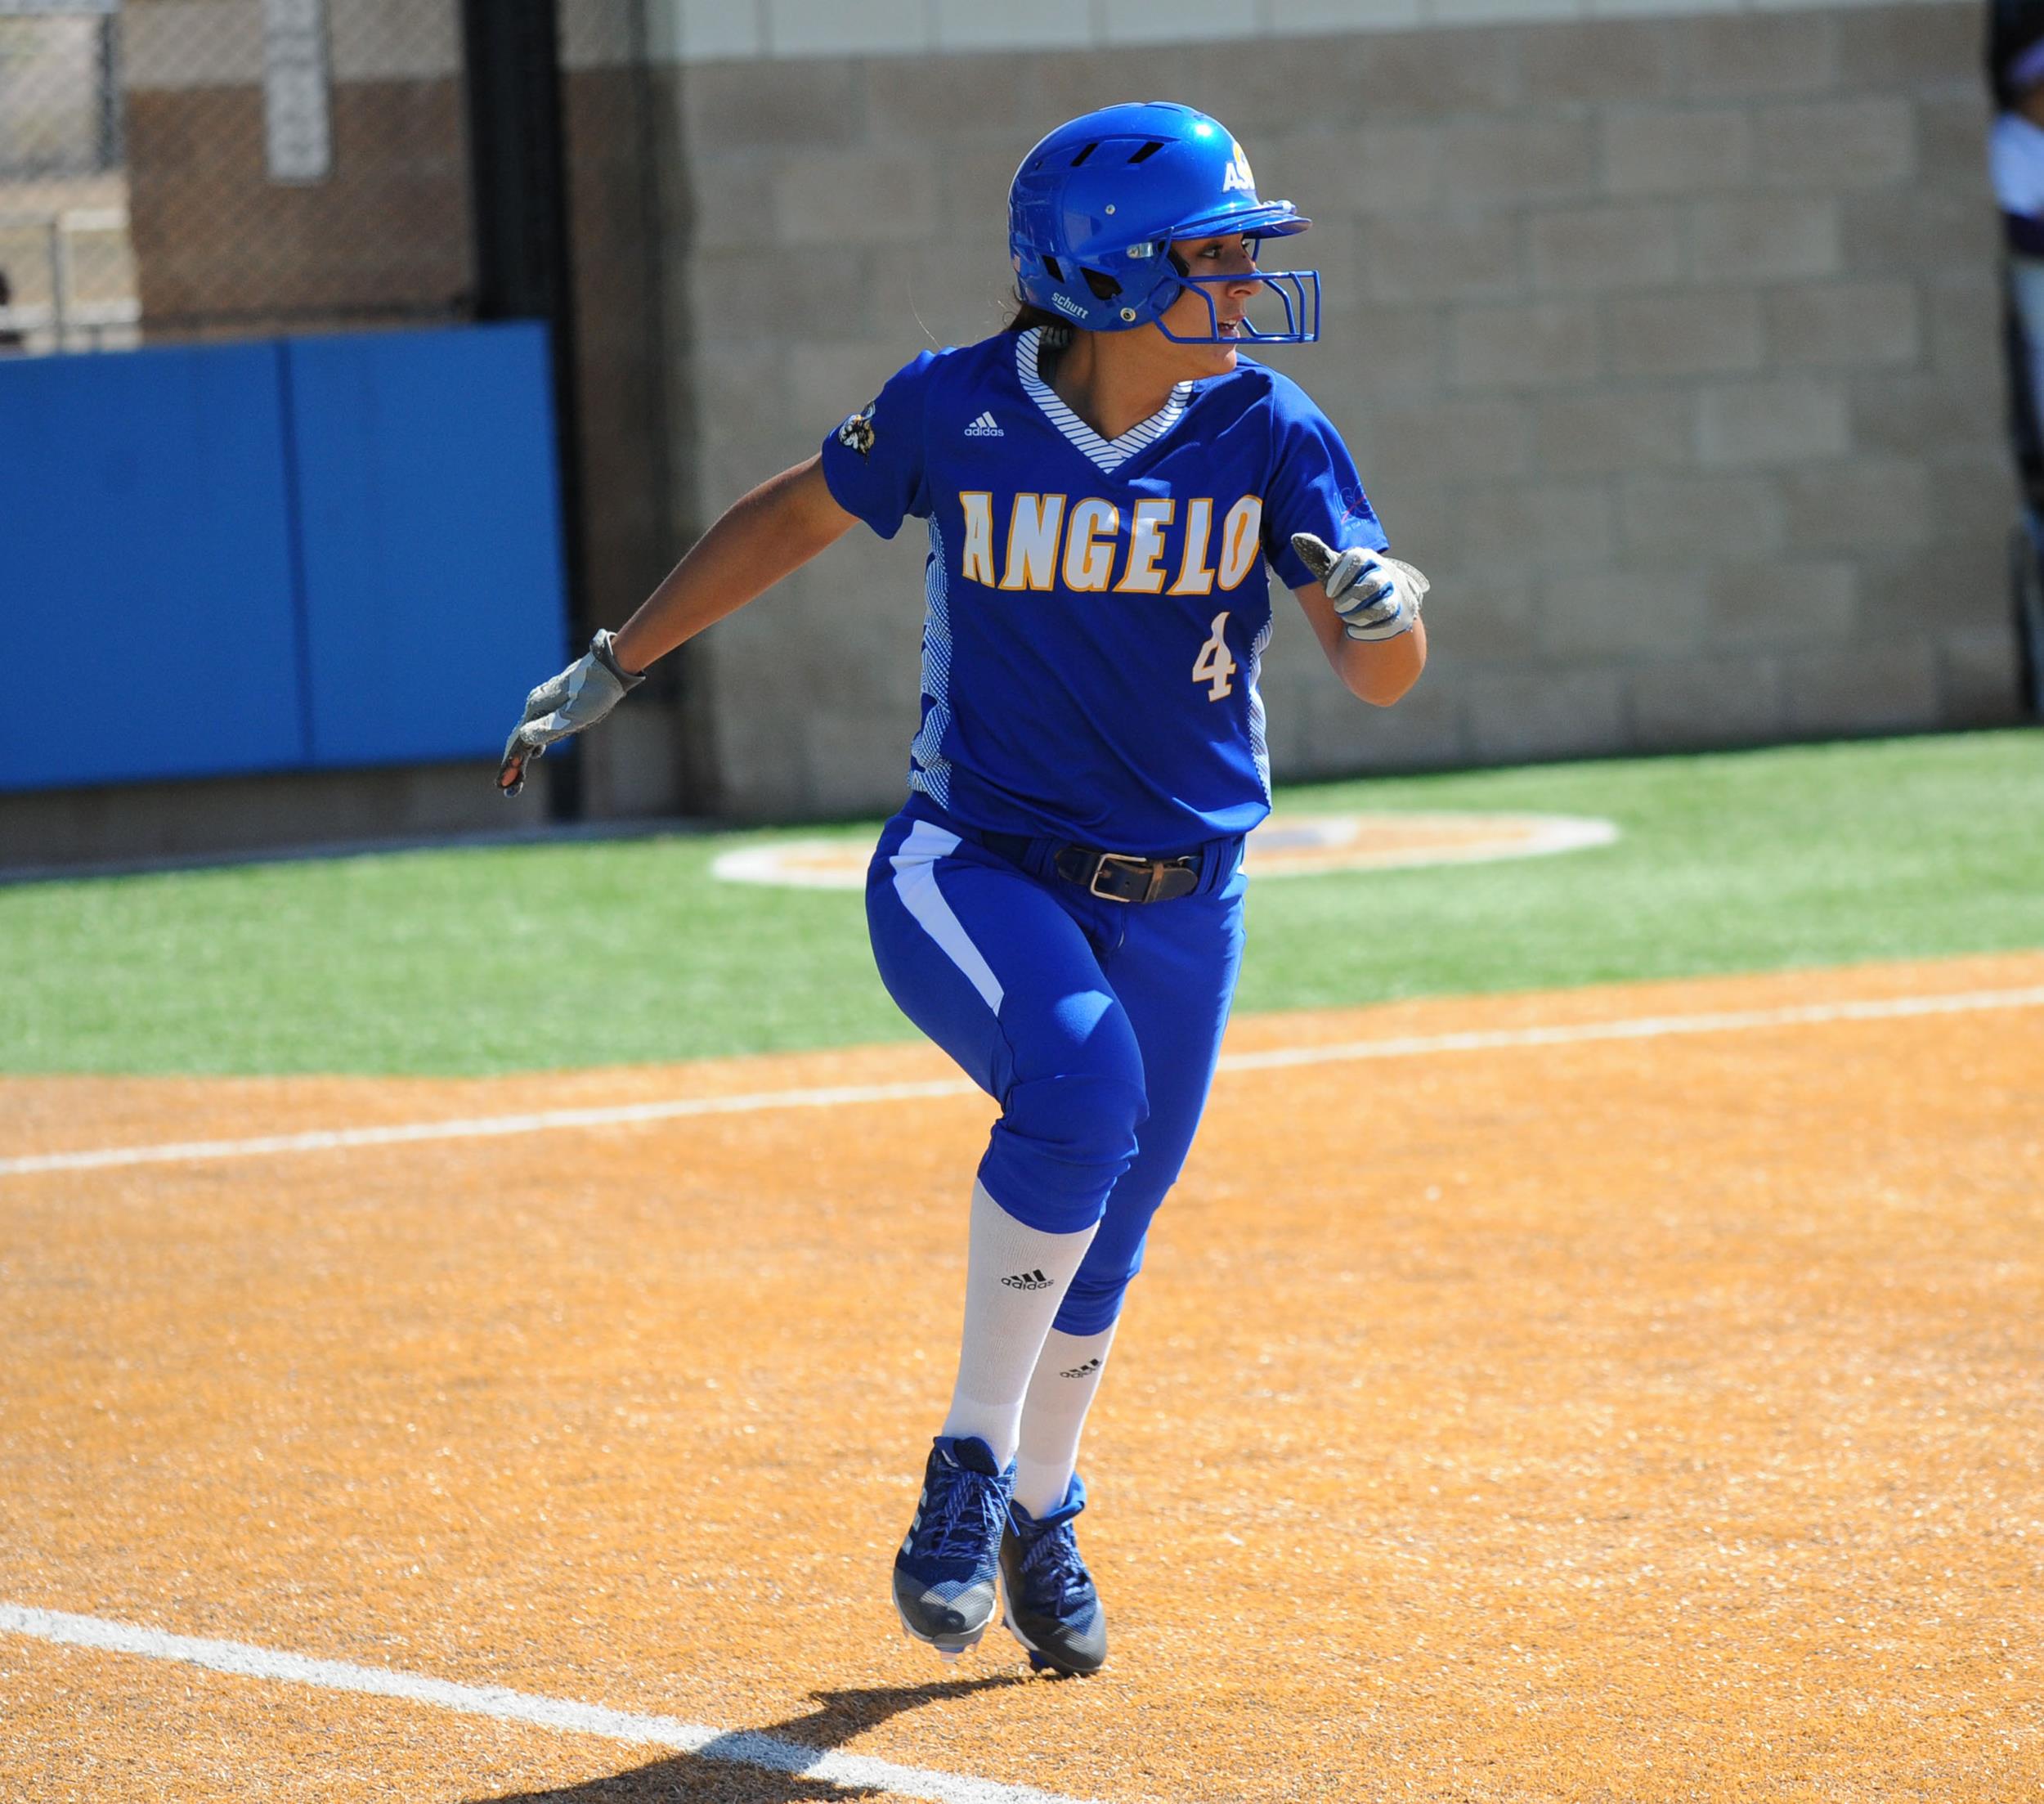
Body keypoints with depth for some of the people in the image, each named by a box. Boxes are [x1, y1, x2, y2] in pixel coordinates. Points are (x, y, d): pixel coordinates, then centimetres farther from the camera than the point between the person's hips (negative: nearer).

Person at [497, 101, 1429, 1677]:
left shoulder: (1266, 436, -9)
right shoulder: (958, 414, -12)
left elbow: (1383, 674, -13)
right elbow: (796, 517, 5)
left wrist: (1382, 609, -37)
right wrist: (615, 667, 10)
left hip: (1178, 907, 3)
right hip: (971, 877, -3)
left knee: (1101, 1242, 13)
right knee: (1079, 1078, -32)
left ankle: (1035, 1517, 41)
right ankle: (970, 1467, -17)